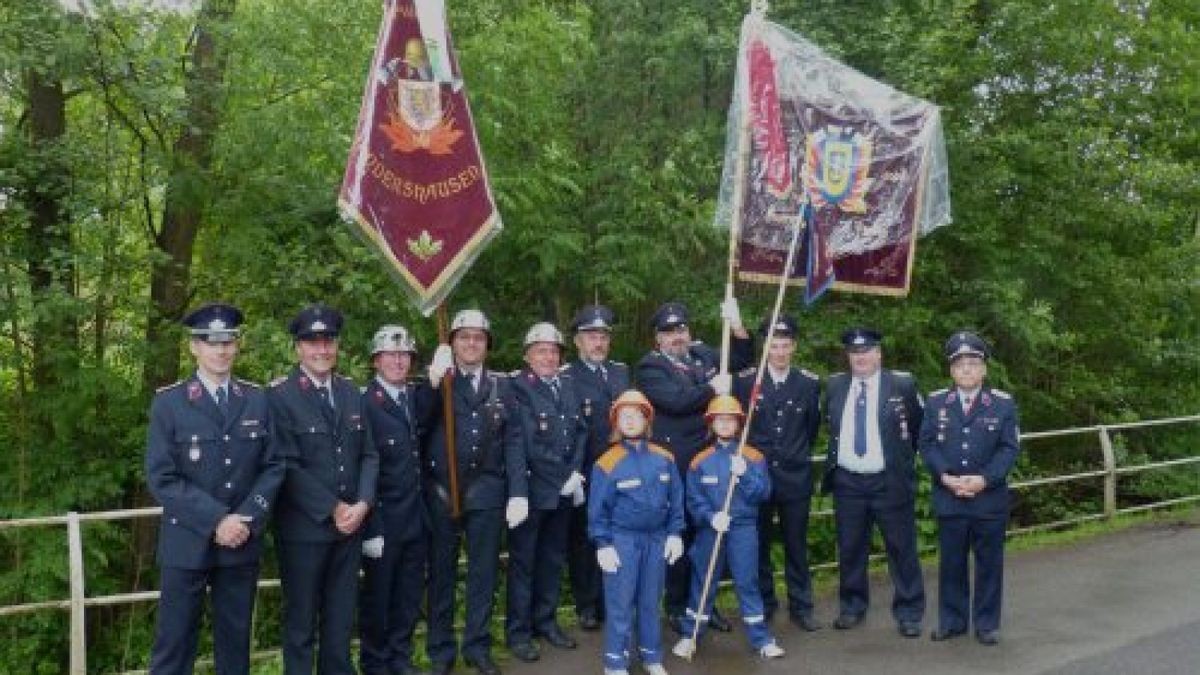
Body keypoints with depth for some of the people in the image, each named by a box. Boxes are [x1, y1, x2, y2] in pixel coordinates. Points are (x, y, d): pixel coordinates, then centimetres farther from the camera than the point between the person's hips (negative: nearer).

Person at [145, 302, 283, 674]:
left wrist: (248, 519, -11)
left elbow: (272, 467, 4)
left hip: (243, 542, 3)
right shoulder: (168, 402, -4)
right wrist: (216, 521, -16)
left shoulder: (257, 400, 5)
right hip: (187, 543, -2)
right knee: (174, 643, 4)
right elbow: (161, 478, -10)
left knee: (236, 640, 12)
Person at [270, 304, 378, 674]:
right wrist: (332, 509, -15)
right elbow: (287, 465, -14)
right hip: (303, 527, -5)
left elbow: (368, 455, 8)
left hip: (350, 525, 5)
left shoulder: (351, 392, 9)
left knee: (341, 619, 15)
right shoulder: (279, 395, -9)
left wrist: (362, 504, -7)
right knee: (301, 621, 9)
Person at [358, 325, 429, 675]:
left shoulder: (414, 396, 10)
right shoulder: (363, 404, -13)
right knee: (377, 596, 10)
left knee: (409, 595, 15)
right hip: (384, 519, -6)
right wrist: (370, 527, -16)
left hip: (416, 517, 6)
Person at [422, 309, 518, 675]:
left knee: (483, 572, 10)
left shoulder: (501, 386, 9)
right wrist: (433, 383, -26)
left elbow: (513, 441, 5)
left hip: (487, 493, 2)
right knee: (441, 573, 9)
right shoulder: (437, 381, 2)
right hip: (441, 491, -2)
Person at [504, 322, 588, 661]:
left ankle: (546, 621, 30)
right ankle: (519, 631, 16)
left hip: (563, 490, 6)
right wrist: (517, 493, -23)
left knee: (553, 557, 16)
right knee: (523, 560, 5)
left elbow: (581, 431, 12)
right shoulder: (516, 388, -11)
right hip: (531, 489, -6)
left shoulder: (569, 386, 8)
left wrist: (576, 472, -1)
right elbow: (515, 443, -17)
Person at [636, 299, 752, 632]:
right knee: (680, 536, 3)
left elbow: (742, 359, 17)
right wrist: (712, 388, -14)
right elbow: (675, 400, -21)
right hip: (676, 467, -6)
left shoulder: (701, 354, 11)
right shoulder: (650, 367, -7)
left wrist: (737, 326, 2)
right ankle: (677, 608, 17)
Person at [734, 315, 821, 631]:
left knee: (797, 545, 8)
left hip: (796, 476, 1)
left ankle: (801, 606, 20)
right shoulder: (745, 380, -4)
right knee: (758, 545, 8)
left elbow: (812, 426, 13)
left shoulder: (810, 382, 0)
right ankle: (763, 605, 22)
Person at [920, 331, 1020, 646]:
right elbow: (928, 444, 1)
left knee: (989, 562, 8)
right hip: (948, 498, 1)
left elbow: (1009, 448, -4)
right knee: (951, 561, 9)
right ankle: (951, 620, 22)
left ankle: (987, 623, 21)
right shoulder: (936, 402, 5)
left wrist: (984, 479, -16)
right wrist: (945, 477, -13)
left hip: (990, 498, -1)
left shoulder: (1003, 403, 0)